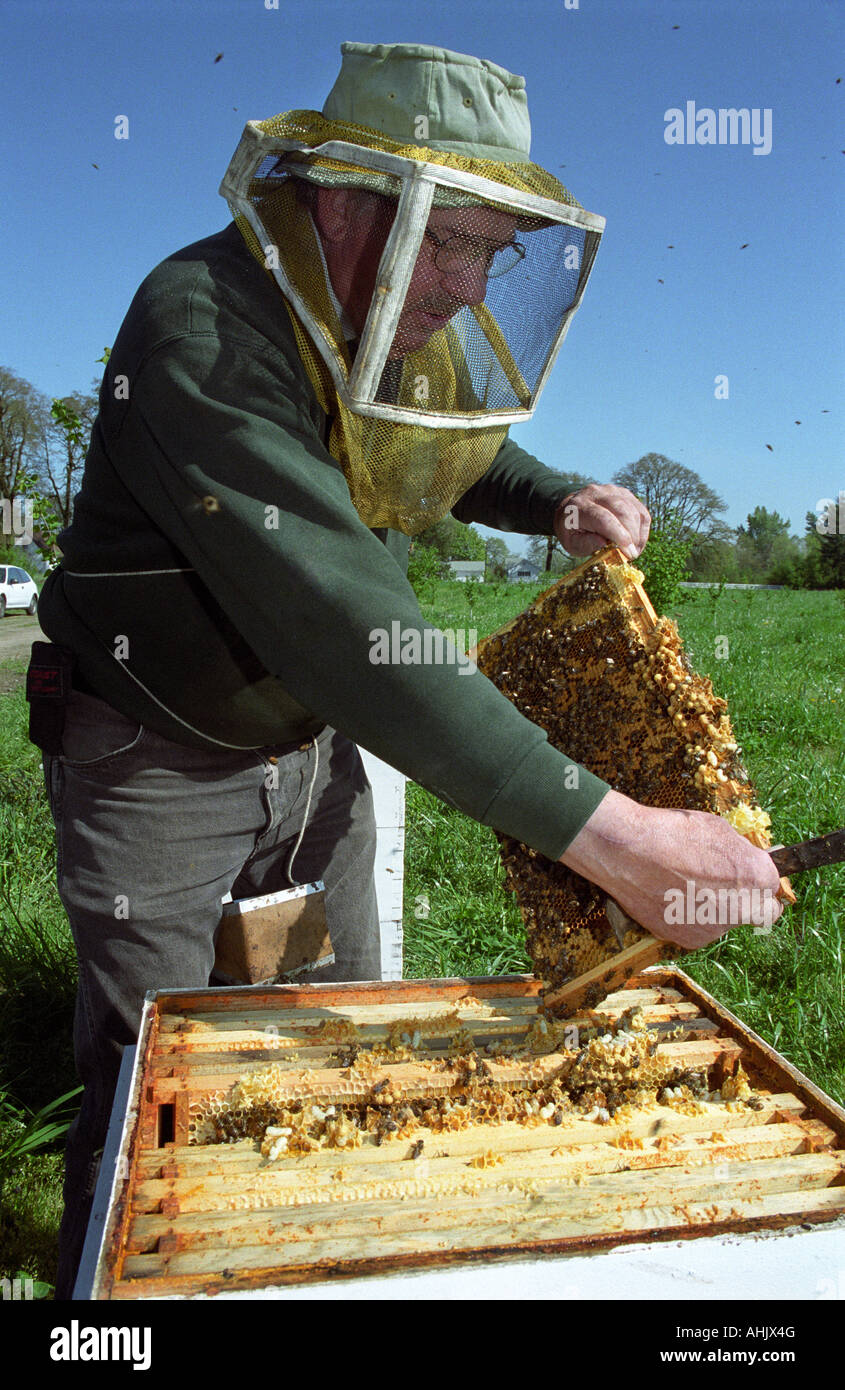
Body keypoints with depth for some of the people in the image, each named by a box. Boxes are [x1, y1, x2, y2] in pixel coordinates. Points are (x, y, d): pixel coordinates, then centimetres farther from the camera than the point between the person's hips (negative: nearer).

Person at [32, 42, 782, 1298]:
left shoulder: (399, 333, -4)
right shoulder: (202, 328, -29)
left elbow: (459, 452, 19)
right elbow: (336, 616, -41)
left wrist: (557, 504, -5)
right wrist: (599, 830, -44)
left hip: (313, 748, 7)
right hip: (161, 764, -6)